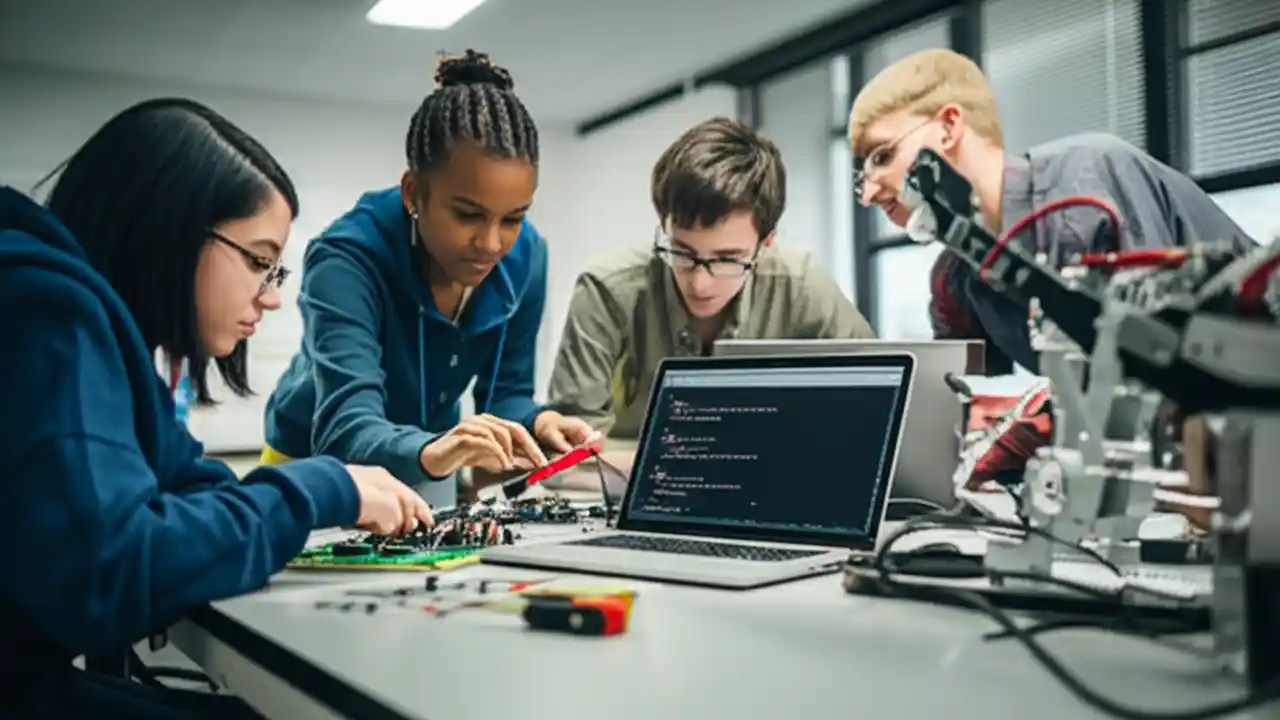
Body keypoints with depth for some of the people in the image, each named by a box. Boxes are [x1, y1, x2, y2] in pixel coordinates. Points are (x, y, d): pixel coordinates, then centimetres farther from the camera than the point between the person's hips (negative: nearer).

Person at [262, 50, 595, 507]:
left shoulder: (526, 257, -13)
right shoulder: (346, 258, -27)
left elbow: (504, 392, -5)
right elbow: (346, 430, -38)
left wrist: (538, 422, -26)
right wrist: (430, 452, -57)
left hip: (423, 473, 3)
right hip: (319, 469, -3)